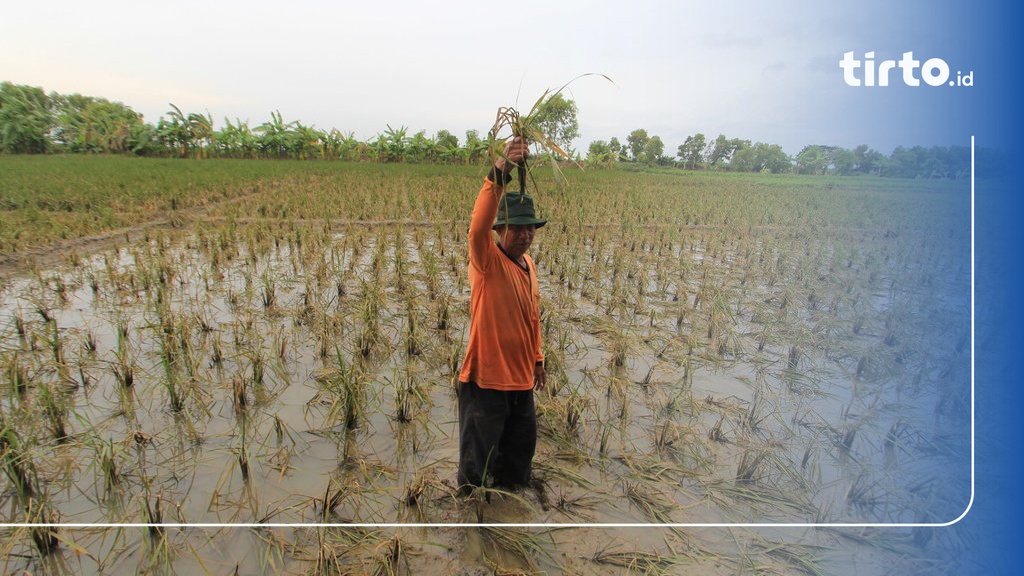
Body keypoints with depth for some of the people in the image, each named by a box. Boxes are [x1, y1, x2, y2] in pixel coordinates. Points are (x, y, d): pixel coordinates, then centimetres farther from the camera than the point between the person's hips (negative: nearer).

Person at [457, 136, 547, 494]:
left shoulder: (528, 264, 8)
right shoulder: (488, 260, -15)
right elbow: (478, 225, -37)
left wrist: (537, 359, 21)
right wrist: (501, 169, -47)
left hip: (521, 380, 8)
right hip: (486, 379, -7)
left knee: (520, 453, 23)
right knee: (477, 464, 7)